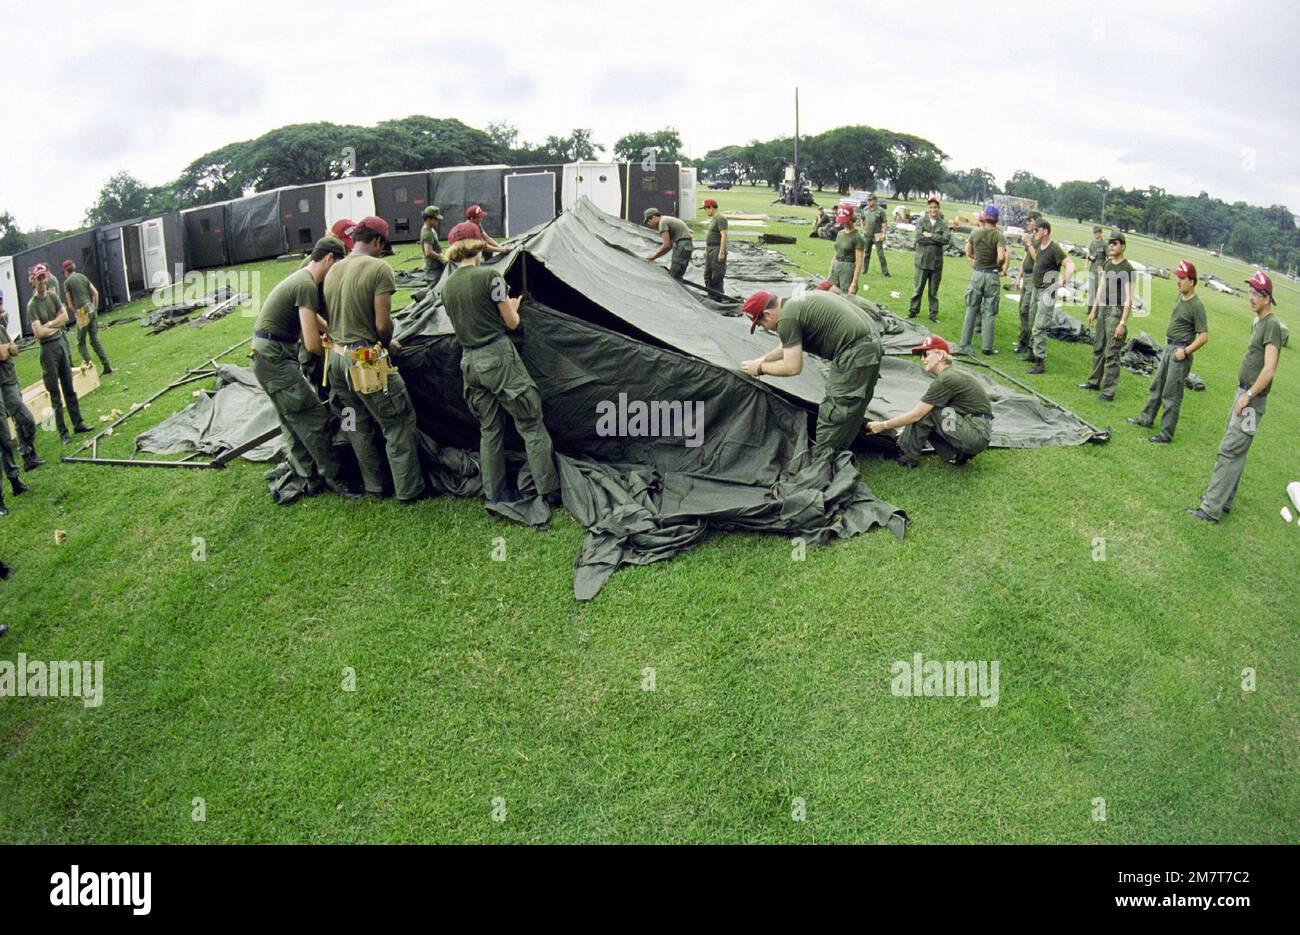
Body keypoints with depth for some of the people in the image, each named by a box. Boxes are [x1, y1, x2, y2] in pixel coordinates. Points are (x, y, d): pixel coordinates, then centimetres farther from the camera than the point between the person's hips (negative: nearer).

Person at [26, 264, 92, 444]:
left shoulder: (52, 296, 6)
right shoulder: (32, 305, -11)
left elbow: (65, 316, 1)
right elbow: (39, 332, -18)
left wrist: (49, 324, -10)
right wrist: (56, 325, -6)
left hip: (61, 343, 6)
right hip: (48, 348, -6)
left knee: (69, 387, 12)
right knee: (55, 393, 0)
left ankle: (77, 423, 20)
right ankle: (62, 432, 4)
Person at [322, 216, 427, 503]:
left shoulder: (333, 270, 9)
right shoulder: (379, 269, -13)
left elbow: (333, 317, 13)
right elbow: (383, 324, -15)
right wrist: (388, 344, 4)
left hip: (336, 358, 8)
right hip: (367, 360, -8)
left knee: (359, 427, 18)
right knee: (398, 425, 4)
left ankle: (374, 487, 29)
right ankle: (409, 490, 10)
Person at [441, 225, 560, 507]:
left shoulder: (447, 288, 7)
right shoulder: (490, 276, -10)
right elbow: (512, 323, -5)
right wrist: (513, 307, 18)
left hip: (470, 362, 6)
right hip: (499, 357, -6)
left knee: (489, 429, 16)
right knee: (531, 424, 4)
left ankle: (495, 494, 22)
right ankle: (551, 491, 7)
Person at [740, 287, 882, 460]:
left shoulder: (786, 319, -14)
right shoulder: (797, 302, 16)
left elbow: (793, 367, -13)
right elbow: (790, 346, 31)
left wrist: (761, 368, 0)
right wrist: (763, 359, 29)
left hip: (856, 354, -10)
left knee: (833, 415, -3)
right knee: (853, 410, 19)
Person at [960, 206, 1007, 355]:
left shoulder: (975, 234, -1)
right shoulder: (999, 236, -11)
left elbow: (969, 253, 11)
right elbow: (1001, 257, -23)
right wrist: (1000, 266, -4)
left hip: (977, 274, 2)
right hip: (992, 275, -2)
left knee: (971, 309, 10)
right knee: (989, 313, 4)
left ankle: (965, 344, 11)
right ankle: (987, 347, 7)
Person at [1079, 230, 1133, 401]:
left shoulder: (1127, 268, -14)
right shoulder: (1107, 264, 9)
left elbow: (1128, 298, -16)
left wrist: (1123, 323, -20)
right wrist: (1093, 310, 17)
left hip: (1117, 311, -8)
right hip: (1103, 308, 8)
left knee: (1112, 353, -6)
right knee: (1098, 347, 17)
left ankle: (1108, 392, -3)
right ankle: (1094, 381, 31)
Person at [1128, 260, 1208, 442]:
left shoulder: (1196, 306, -19)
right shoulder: (1180, 297, 5)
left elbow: (1204, 336, -19)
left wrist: (1186, 351, -21)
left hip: (1180, 351, -9)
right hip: (1169, 347, 9)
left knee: (1171, 394, -5)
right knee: (1157, 385, 20)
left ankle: (1167, 433, 1)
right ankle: (1146, 419, 35)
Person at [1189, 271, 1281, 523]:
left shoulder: (1272, 325, -15)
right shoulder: (1258, 322, 14)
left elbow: (1269, 369, -22)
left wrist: (1248, 396, -19)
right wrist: (1242, 392, 18)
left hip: (1252, 400, -10)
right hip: (1243, 393, 10)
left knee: (1230, 452, -10)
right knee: (1235, 450, 14)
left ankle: (1212, 509, -10)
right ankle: (1223, 500, 23)